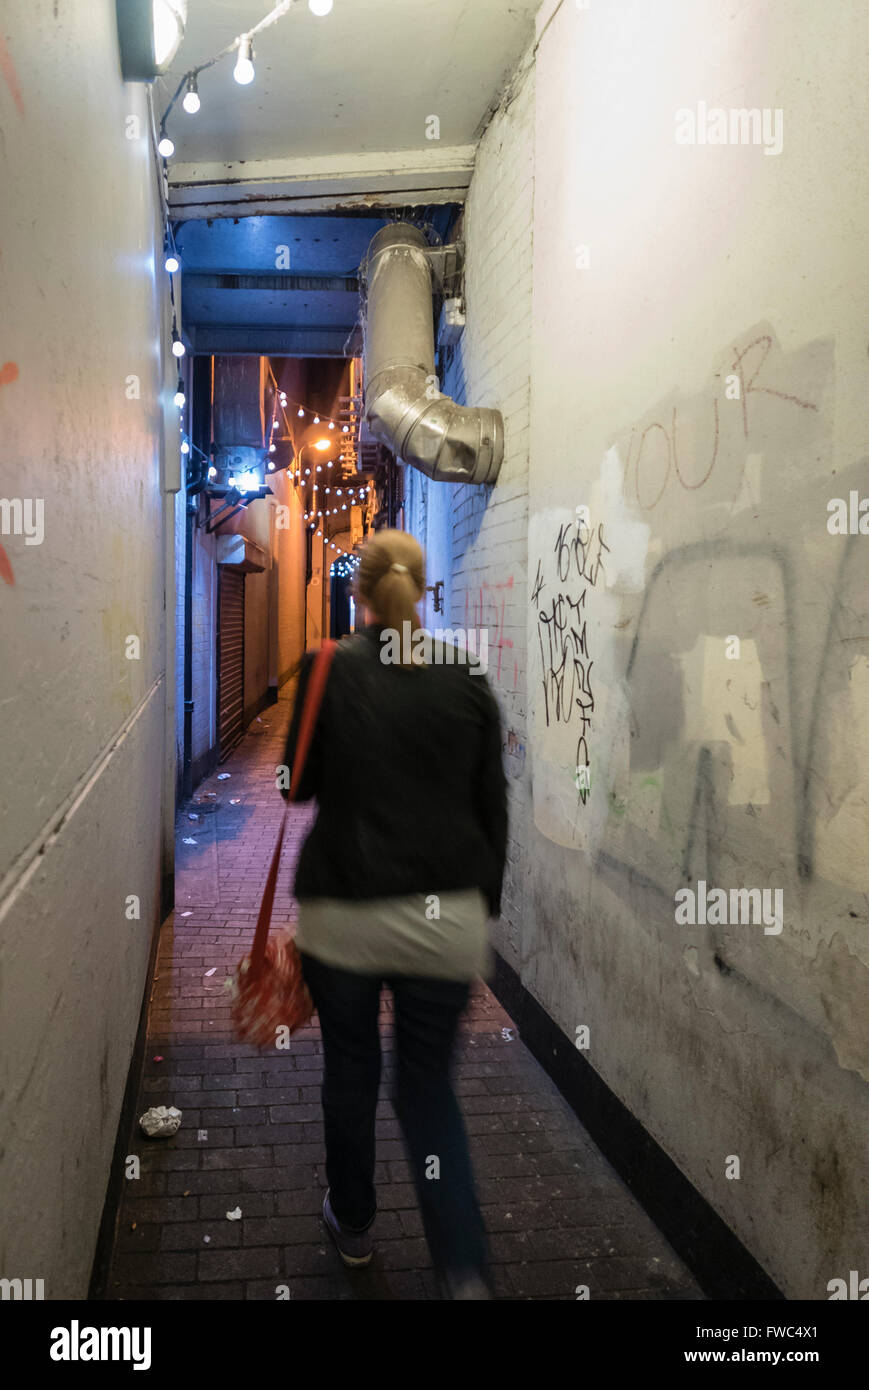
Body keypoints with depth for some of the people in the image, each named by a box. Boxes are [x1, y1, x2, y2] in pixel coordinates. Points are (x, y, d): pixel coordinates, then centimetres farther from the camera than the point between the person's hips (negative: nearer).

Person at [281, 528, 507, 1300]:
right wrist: (486, 906, 12)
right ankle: (466, 1270, 5)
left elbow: (298, 785, 4)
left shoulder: (327, 670, -7)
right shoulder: (466, 676, -2)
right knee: (430, 1084, 16)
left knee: (350, 1070, 21)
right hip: (447, 914, 1)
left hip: (343, 912, -1)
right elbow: (493, 806, 3)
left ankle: (353, 1223, 41)